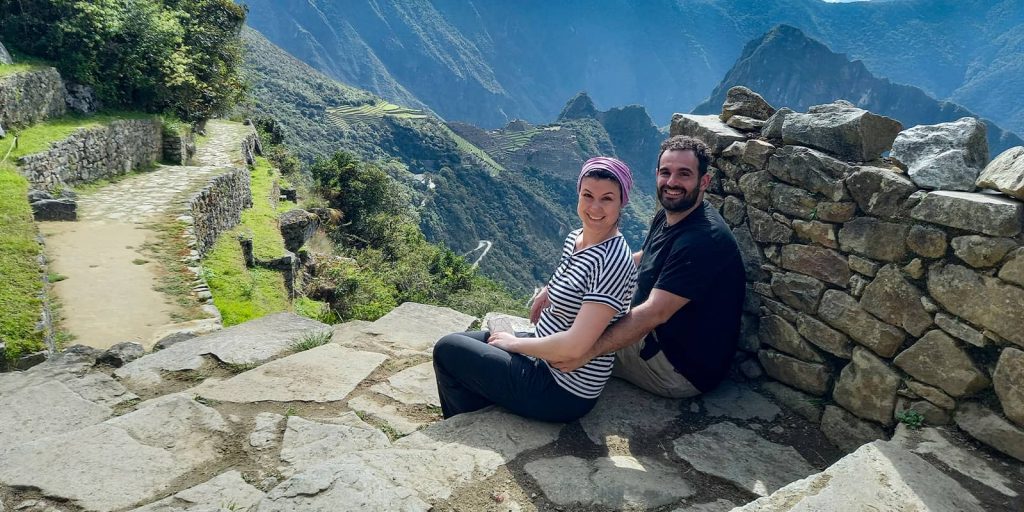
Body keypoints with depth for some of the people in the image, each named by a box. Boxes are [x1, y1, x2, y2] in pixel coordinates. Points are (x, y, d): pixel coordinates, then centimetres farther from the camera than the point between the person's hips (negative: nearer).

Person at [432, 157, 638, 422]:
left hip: (565, 392, -8)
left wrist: (515, 343, -15)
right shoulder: (574, 238, 1)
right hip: (544, 353, 9)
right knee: (457, 342, 17)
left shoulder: (615, 261, -26)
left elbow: (575, 346, -29)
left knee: (447, 350, 0)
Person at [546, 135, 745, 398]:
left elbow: (654, 313, -34)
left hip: (682, 371, -9)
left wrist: (587, 351, -36)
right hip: (660, 338, 9)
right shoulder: (668, 216, 1)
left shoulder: (703, 239, -30)